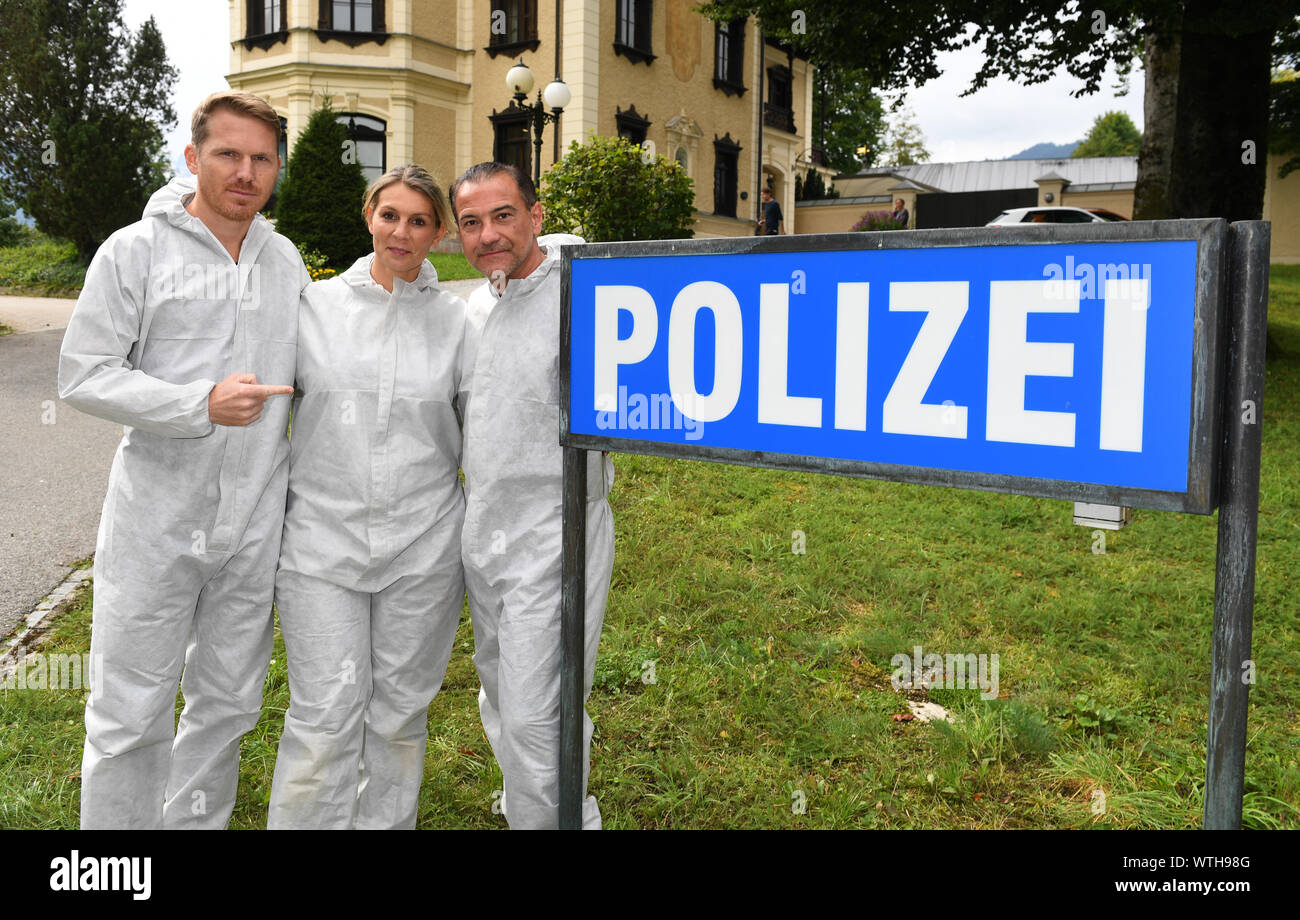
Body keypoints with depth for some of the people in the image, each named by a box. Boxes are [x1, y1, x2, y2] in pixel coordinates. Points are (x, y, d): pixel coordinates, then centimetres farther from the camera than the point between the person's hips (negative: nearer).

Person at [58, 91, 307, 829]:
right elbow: (83, 374, -9)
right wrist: (202, 403, -20)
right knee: (131, 713, 3)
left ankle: (198, 820, 33)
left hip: (255, 521, 4)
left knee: (229, 702, 15)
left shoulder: (287, 261, 10)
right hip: (156, 521, -4)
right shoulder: (135, 251, -4)